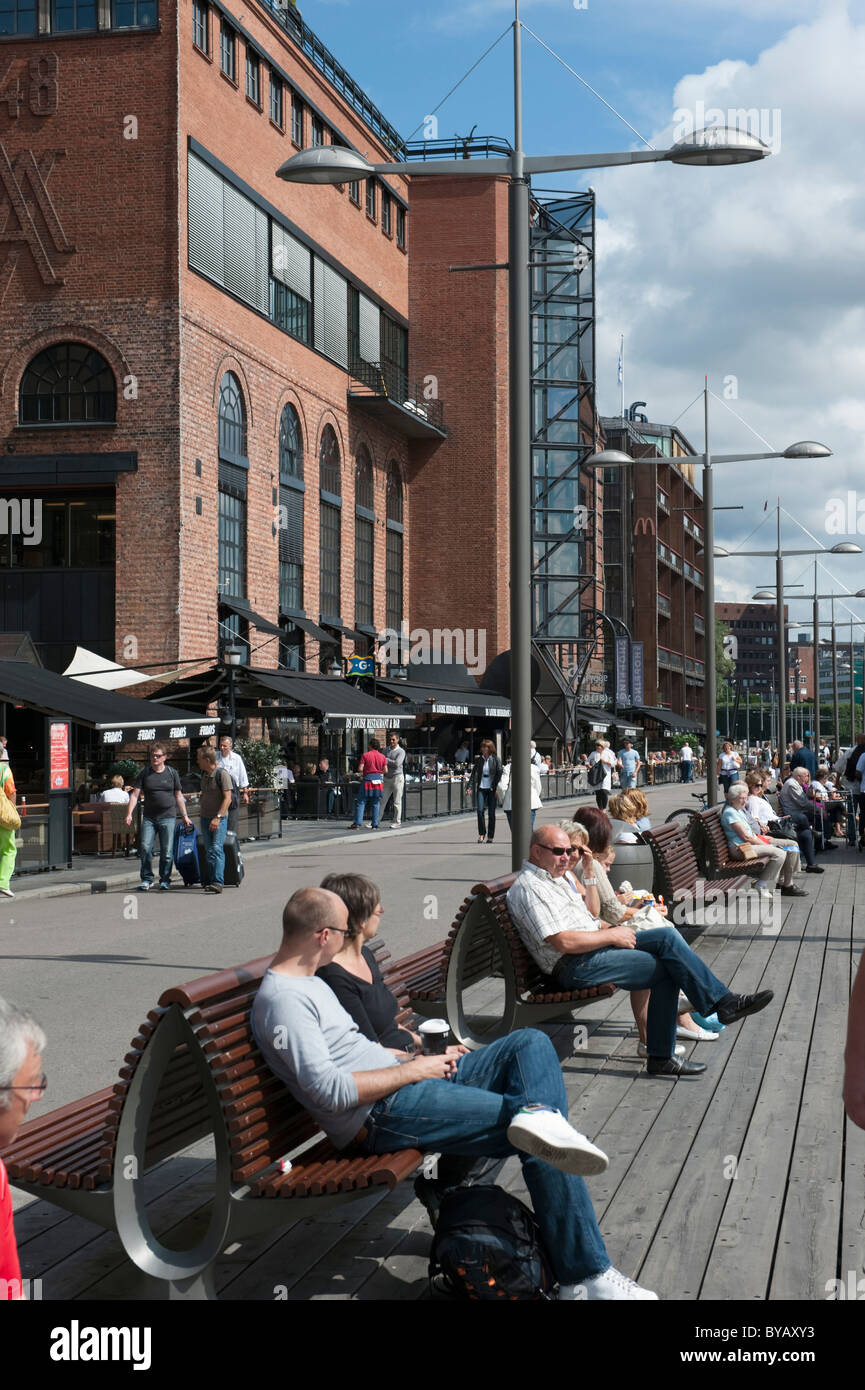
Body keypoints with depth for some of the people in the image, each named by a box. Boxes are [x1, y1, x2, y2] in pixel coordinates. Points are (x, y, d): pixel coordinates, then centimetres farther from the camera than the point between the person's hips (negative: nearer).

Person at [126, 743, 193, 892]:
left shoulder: (171, 773, 7)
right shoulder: (144, 774, 6)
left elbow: (178, 796, 13)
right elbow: (135, 794, 1)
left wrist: (185, 816, 11)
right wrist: (129, 814, -11)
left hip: (168, 817, 0)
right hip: (149, 817, 0)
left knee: (167, 851, 0)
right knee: (145, 848, -8)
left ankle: (165, 880, 14)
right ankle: (147, 879, 4)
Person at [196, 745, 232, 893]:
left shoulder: (222, 773, -13)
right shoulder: (204, 774, 11)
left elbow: (227, 799, -17)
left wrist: (217, 817, -22)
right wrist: (201, 800, 13)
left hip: (219, 818, -7)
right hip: (205, 818, 7)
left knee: (217, 849, -15)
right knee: (209, 850, 7)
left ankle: (218, 882, -21)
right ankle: (210, 881, 11)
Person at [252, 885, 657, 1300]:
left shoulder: (309, 983, 19)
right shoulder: (281, 1000, -15)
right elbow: (331, 1091, -23)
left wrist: (429, 1057, 14)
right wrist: (415, 1068, -13)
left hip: (406, 1080, 11)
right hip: (382, 1115, -11)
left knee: (531, 1043, 1)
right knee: (542, 1147, -16)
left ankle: (538, 1115, -30)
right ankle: (585, 1276, -10)